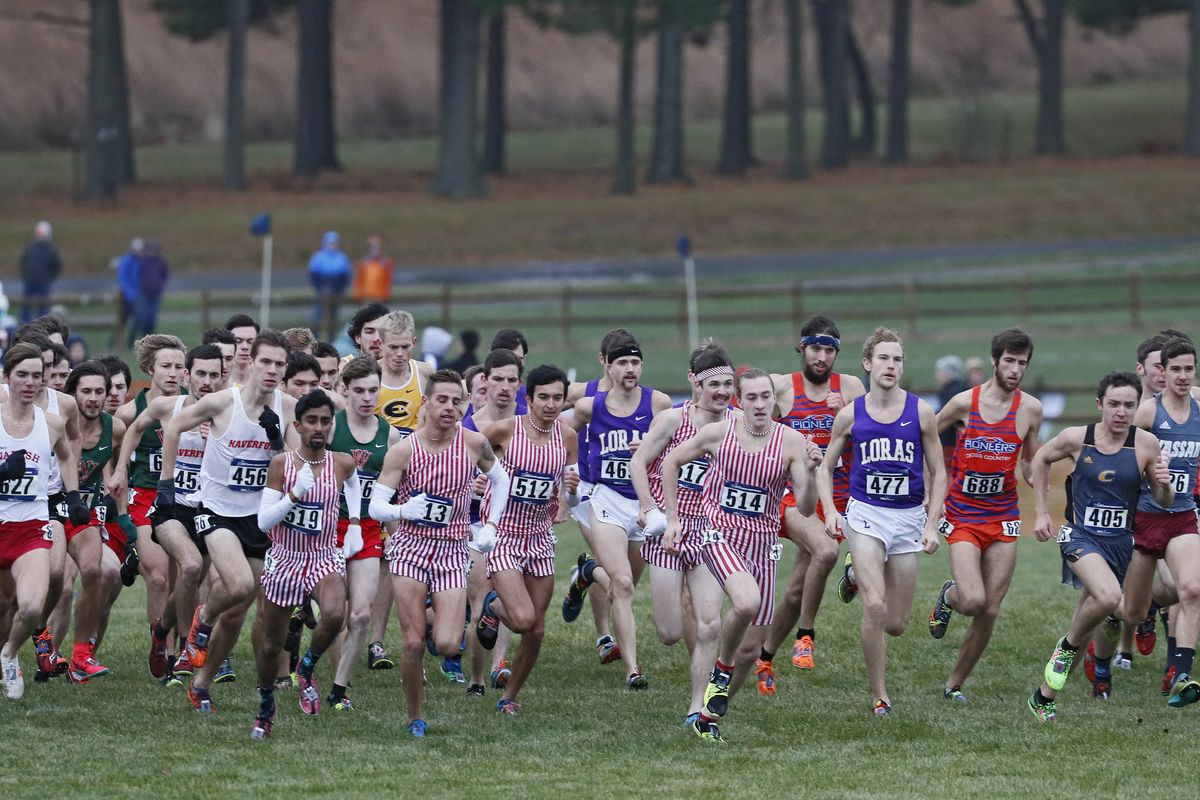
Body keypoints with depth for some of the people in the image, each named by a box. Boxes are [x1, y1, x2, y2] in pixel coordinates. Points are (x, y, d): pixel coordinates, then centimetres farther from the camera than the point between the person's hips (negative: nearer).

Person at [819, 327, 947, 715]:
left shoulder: (920, 412, -1)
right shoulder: (851, 415, 0)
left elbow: (938, 473, 6)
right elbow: (825, 468, 11)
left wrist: (932, 523, -2)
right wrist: (830, 512, -5)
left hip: (909, 518, 1)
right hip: (865, 513, -1)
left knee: (896, 624, 5)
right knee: (875, 608, -19)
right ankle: (879, 694, -5)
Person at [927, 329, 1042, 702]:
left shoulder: (1030, 409, 2)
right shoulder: (965, 402, -6)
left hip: (1003, 516, 3)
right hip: (963, 514, -3)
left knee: (989, 612, 1)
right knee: (973, 600, -20)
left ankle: (955, 683, 18)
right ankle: (949, 596, 18)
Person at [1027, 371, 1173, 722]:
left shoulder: (1145, 444, -5)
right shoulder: (1076, 438, -7)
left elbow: (1164, 502, 5)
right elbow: (1041, 459, 13)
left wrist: (1164, 484, -19)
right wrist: (1042, 513, 12)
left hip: (1120, 542, 3)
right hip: (1081, 535, -3)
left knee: (1085, 624, 8)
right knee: (1109, 596, -31)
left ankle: (1044, 696, 24)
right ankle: (1068, 646, -4)